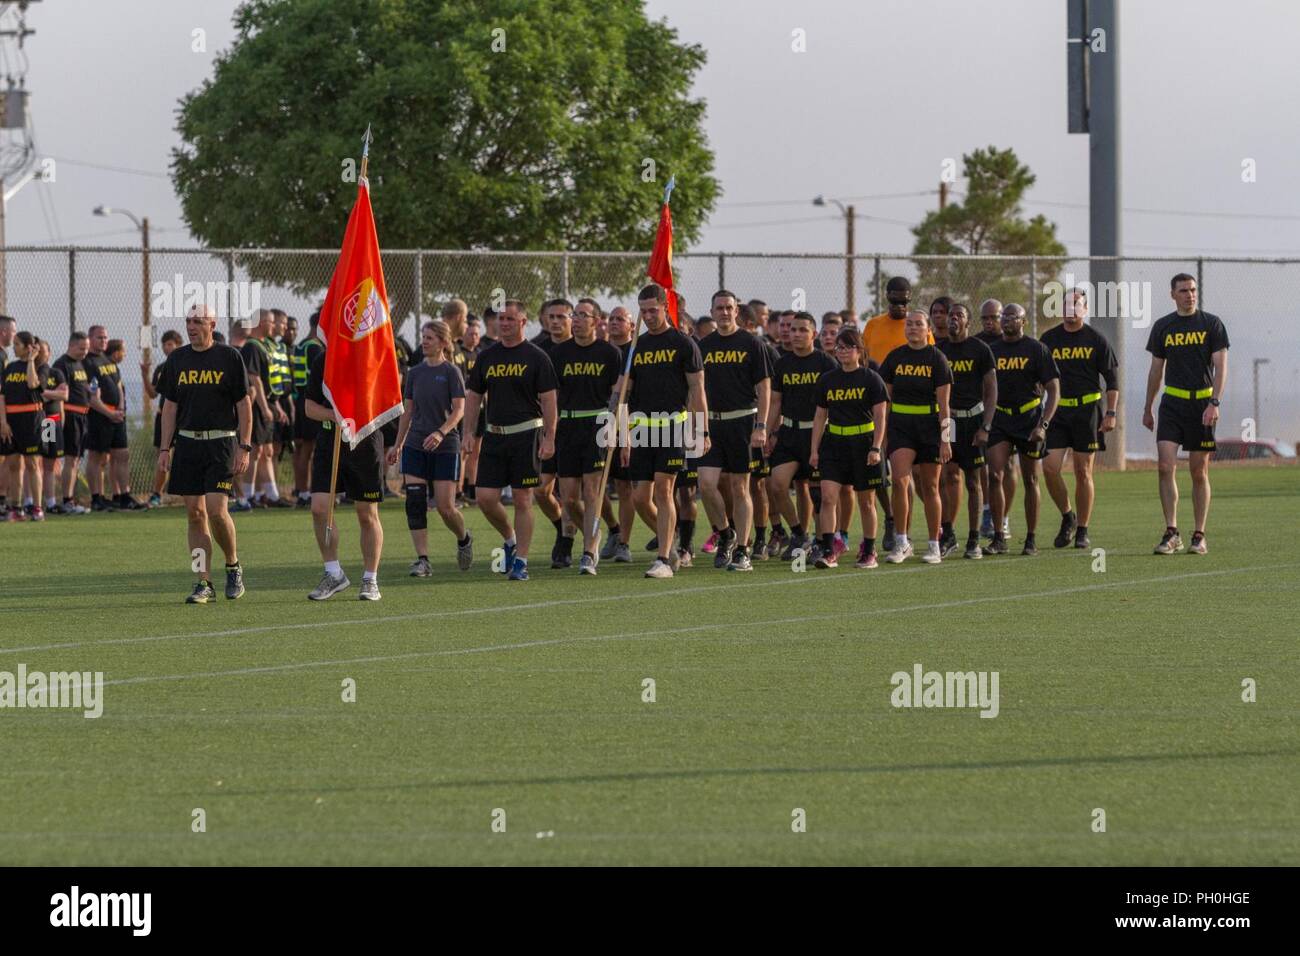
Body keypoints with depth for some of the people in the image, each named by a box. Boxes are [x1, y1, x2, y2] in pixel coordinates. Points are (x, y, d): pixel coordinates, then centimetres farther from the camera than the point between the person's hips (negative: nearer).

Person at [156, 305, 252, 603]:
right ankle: (203, 583, 4)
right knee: (195, 513, 1)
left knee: (216, 509, -14)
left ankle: (233, 566, 9)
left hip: (222, 442, -4)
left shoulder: (229, 357, -2)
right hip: (187, 442, 4)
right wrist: (165, 448, 6)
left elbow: (244, 404, -2)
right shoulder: (177, 360, 10)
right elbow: (170, 406, 13)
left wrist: (244, 448, -8)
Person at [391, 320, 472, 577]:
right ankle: (422, 560, -5)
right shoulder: (415, 373, 9)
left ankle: (464, 539, 26)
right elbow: (408, 411, 15)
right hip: (415, 447, 5)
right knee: (415, 503, -7)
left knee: (445, 507, -5)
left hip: (445, 448, -5)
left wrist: (441, 432, -27)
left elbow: (459, 410, -12)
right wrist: (398, 445, 13)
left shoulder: (451, 372, -6)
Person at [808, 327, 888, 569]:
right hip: (834, 443, 2)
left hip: (863, 443, -2)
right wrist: (814, 450, 6)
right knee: (828, 496, -13)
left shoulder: (871, 379, -2)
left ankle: (869, 551, 20)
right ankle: (828, 551, -15)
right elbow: (820, 416, 12)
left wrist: (876, 448, -14)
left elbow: (880, 417, -5)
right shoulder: (827, 380, 8)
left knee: (866, 502, 7)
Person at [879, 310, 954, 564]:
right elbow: (886, 397, 10)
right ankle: (902, 542, -8)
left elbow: (943, 402, -5)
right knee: (900, 480, -15)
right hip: (900, 424, 2)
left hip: (929, 424, -2)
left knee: (929, 487, 5)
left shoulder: (936, 358, -3)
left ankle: (934, 546, 15)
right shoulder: (895, 357, 5)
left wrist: (945, 439, -9)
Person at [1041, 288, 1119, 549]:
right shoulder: (1049, 339, 8)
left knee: (1083, 472, 0)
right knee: (1049, 468, -10)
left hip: (1087, 410, -2)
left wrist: (1111, 413, -4)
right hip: (1057, 411, 2)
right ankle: (1067, 517, 12)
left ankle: (1082, 530, 9)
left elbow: (1112, 379, 4)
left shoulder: (1096, 340, 2)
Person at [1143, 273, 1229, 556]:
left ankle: (1199, 536, 9)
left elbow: (1221, 366, -5)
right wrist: (1147, 409, 15)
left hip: (1202, 404, -2)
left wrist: (1214, 403, -17)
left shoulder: (1212, 324, 0)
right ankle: (1171, 534, -8)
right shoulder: (1163, 327, 7)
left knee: (1199, 472, 2)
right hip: (1172, 403, 2)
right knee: (1166, 466, -12)